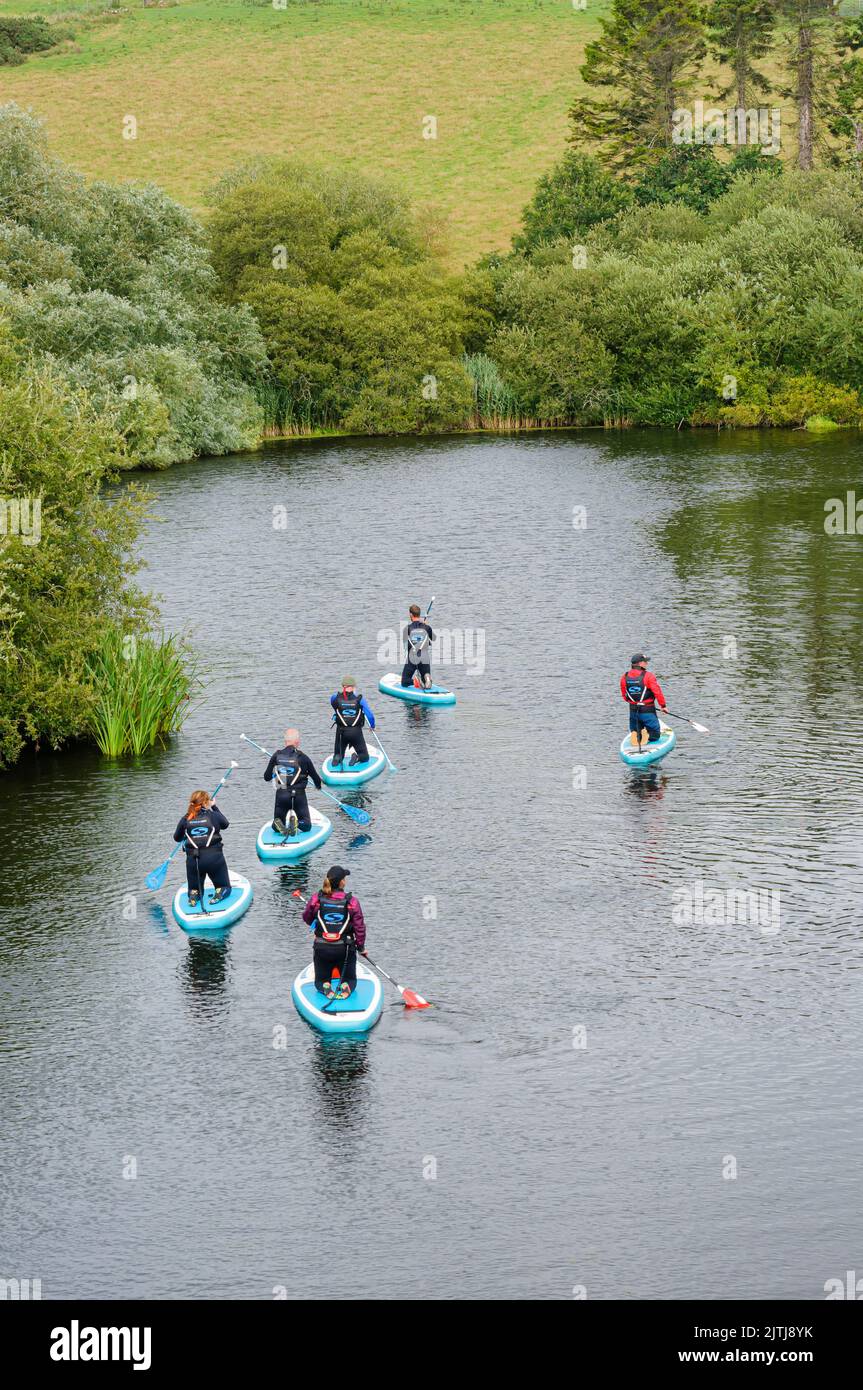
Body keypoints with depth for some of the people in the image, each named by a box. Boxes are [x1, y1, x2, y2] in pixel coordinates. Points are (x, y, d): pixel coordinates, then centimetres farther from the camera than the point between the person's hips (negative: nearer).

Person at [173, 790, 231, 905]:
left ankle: (194, 895, -10)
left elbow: (177, 838, 15)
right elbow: (225, 824, 21)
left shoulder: (185, 819, 1)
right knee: (224, 887, 18)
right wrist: (214, 807, 29)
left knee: (194, 889, 22)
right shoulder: (213, 816, -2)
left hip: (193, 860, 1)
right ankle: (220, 892, -14)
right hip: (214, 857, -1)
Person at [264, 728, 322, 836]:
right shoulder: (303, 758, -3)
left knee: (276, 828, 15)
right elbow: (316, 778, 6)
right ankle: (297, 823, -24)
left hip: (281, 795, 2)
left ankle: (278, 824, -21)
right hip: (299, 795, -2)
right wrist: (318, 786, 30)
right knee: (306, 826, 10)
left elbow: (267, 778, 7)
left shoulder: (276, 756, 1)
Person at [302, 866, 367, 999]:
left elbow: (307, 919, 7)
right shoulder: (351, 902, -12)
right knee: (350, 980, 21)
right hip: (345, 949, -1)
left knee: (320, 981, 22)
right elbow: (360, 927, -6)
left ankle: (325, 987, -12)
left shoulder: (316, 899, -9)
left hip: (322, 949, 1)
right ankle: (346, 987, -13)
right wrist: (361, 947, 10)